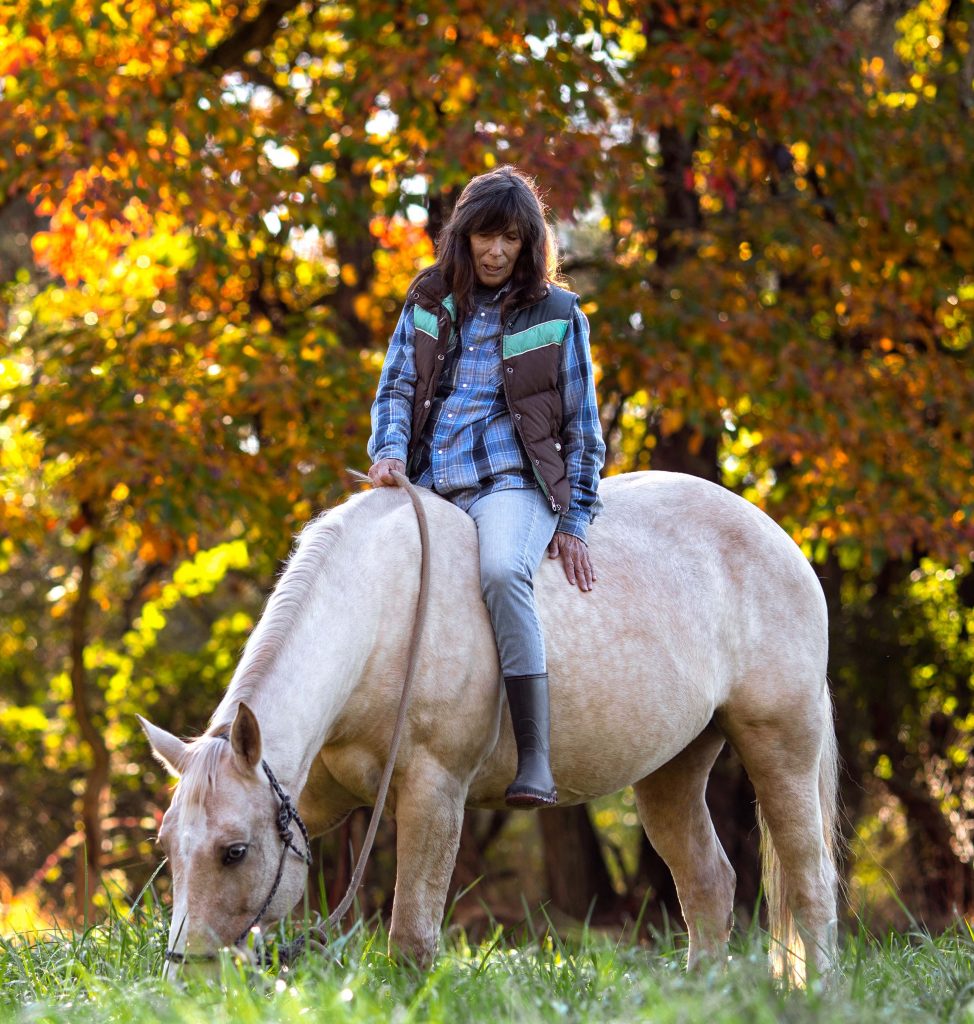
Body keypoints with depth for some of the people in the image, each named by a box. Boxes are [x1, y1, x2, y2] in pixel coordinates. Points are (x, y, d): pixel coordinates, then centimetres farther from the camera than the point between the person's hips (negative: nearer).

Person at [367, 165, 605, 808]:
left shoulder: (558, 316, 8)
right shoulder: (428, 308, 16)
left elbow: (582, 427, 9)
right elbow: (396, 389, 12)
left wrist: (574, 523, 1)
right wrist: (390, 452, -10)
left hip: (511, 482, -4)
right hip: (430, 486, 5)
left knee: (502, 572, -35)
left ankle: (536, 762, -40)